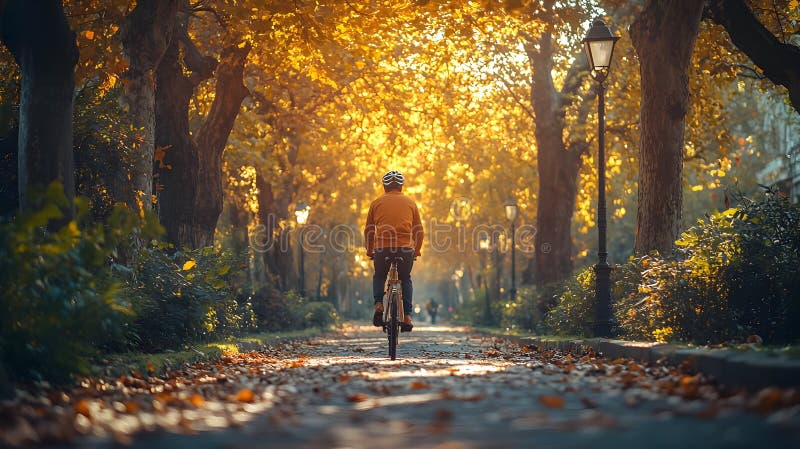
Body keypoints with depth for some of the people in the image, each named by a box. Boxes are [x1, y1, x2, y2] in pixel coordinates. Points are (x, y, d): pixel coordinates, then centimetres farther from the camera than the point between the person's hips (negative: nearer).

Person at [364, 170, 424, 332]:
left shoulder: (376, 203, 12)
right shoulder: (410, 202, 14)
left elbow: (368, 231, 16)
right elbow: (419, 231, 16)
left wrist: (370, 251, 28)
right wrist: (416, 251, 29)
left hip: (382, 248, 0)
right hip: (406, 249, 0)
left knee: (379, 277, 25)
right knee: (405, 279, 20)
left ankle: (378, 304, 3)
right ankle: (407, 316, 9)